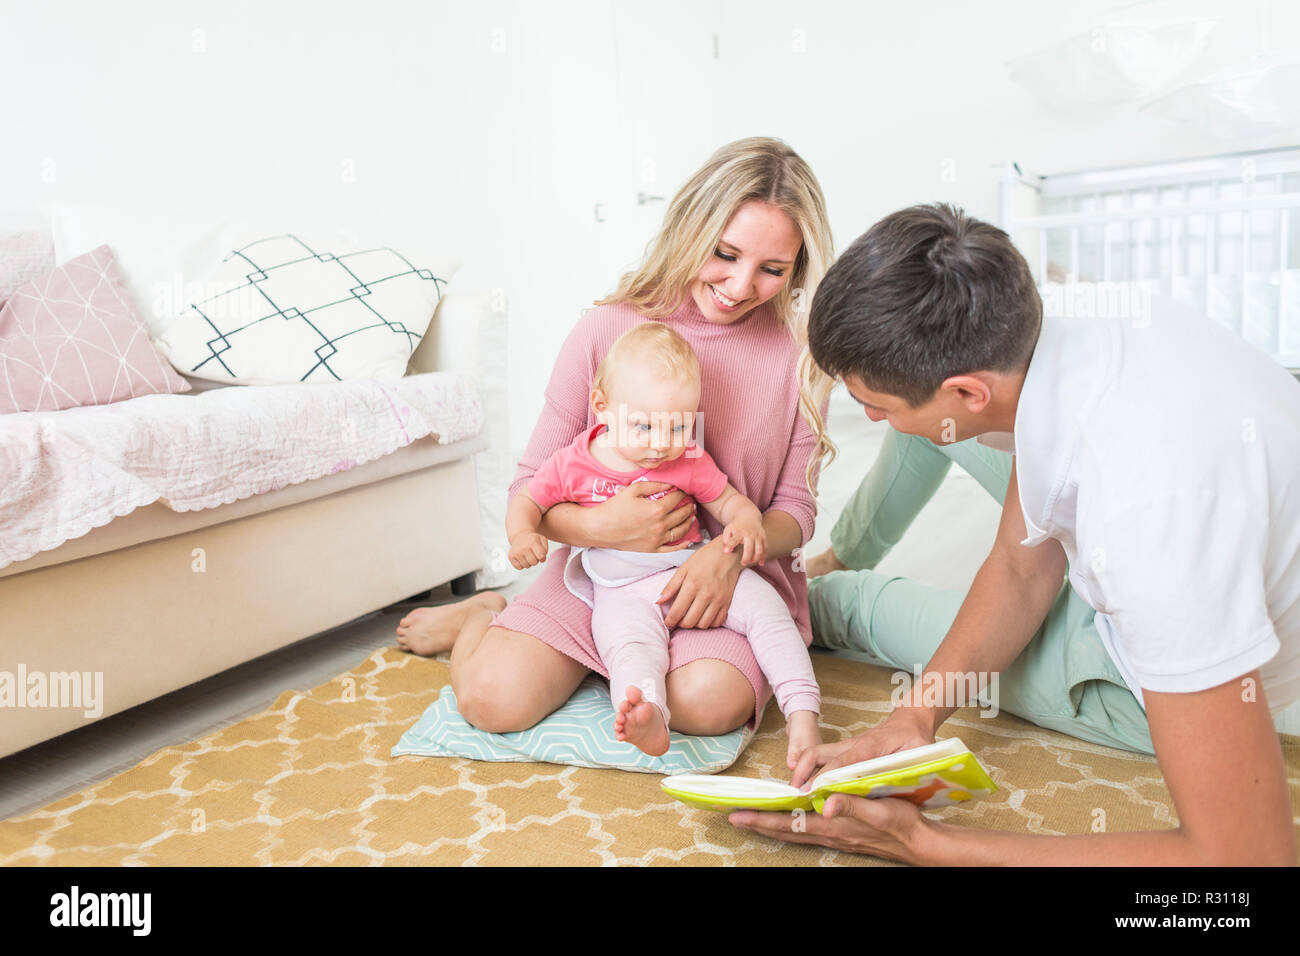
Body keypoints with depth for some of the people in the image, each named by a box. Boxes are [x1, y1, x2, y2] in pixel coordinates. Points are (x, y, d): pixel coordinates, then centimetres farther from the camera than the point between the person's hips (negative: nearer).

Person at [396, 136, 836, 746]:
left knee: (709, 702, -30)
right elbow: (530, 487, -4)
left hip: (733, 580, 1)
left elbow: (795, 508, 0)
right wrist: (600, 526, -25)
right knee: (493, 698, -20)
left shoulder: (799, 352, -4)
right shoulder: (607, 330, -7)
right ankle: (483, 618, 18)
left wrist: (730, 552, -21)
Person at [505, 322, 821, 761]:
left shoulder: (690, 462, 2)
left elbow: (730, 499, 10)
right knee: (629, 643, -34)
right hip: (623, 592, -2)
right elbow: (526, 501, 8)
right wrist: (522, 534, -15)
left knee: (764, 603, -18)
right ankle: (649, 723, -58)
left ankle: (802, 715, -19)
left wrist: (746, 522, -15)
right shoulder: (572, 465, -1)